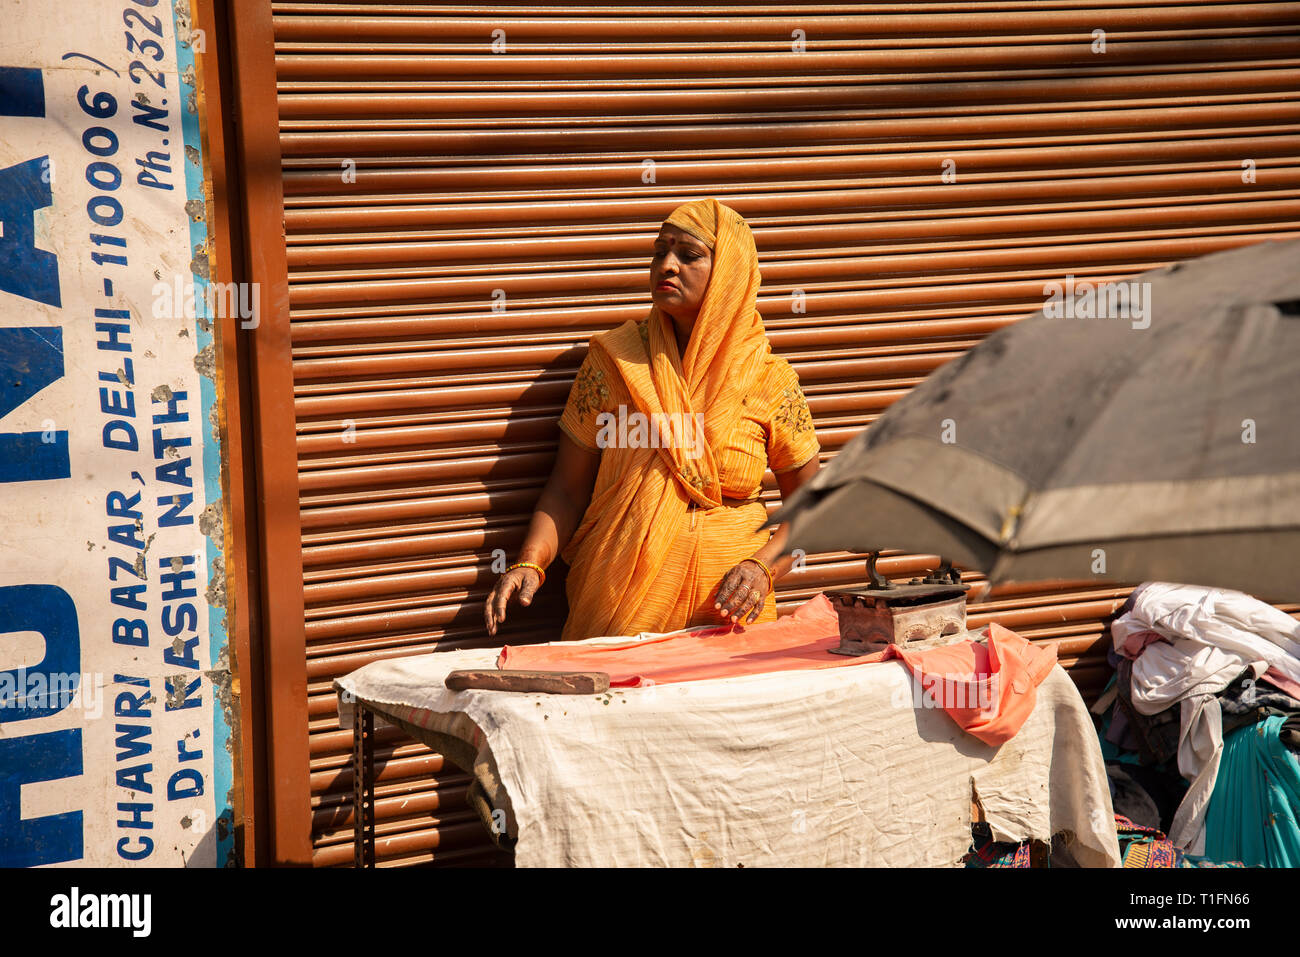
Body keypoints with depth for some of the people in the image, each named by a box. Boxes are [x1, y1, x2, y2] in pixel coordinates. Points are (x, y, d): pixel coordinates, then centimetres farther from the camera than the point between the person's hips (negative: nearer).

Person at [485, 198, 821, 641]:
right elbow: (568, 490, 5)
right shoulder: (613, 359, 3)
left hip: (729, 612, 0)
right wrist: (530, 563, -12)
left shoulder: (770, 380, 2)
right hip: (619, 608, 0)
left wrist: (762, 566, -9)